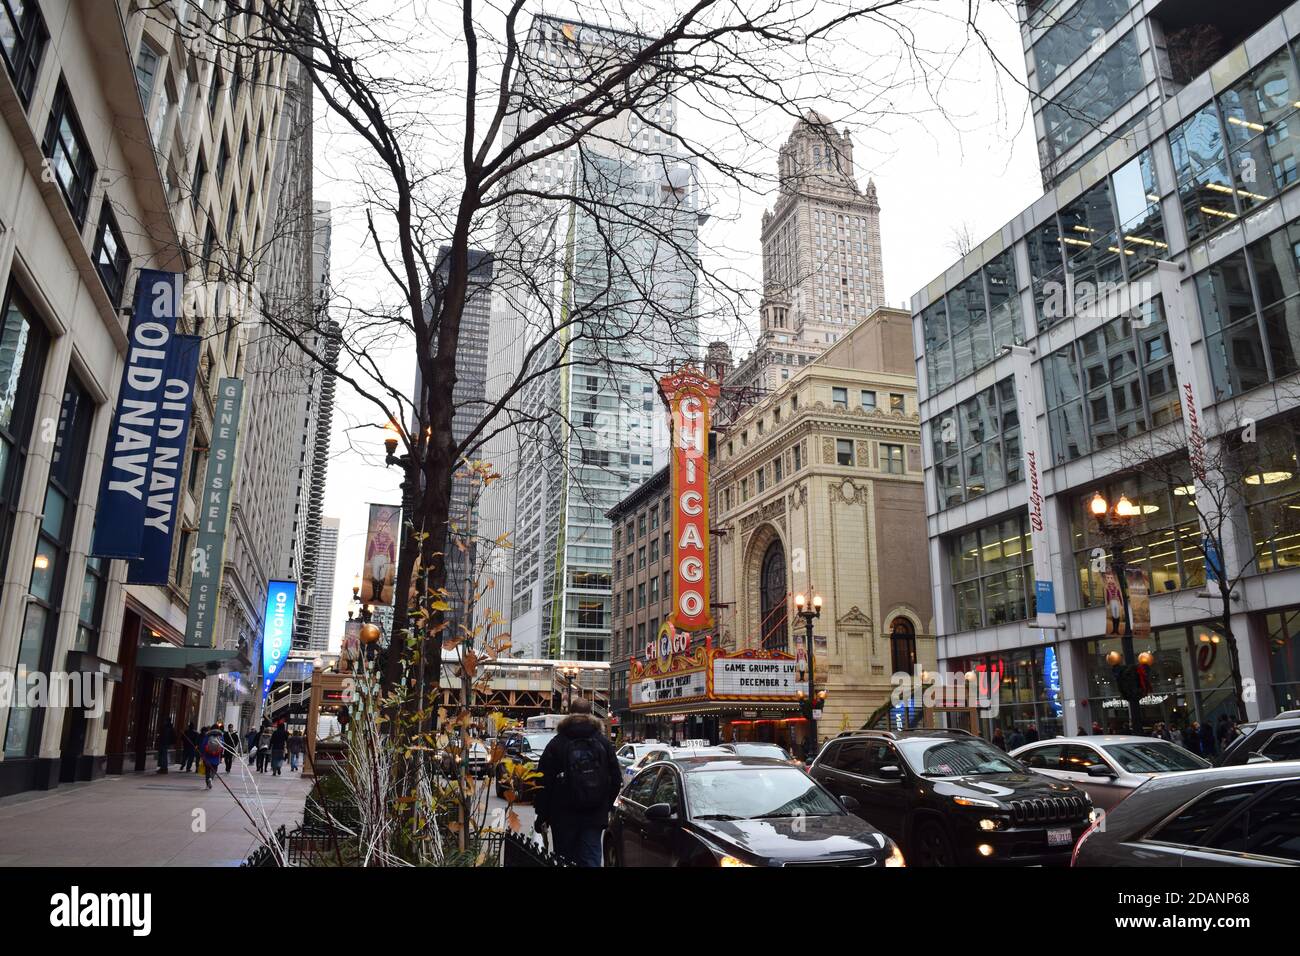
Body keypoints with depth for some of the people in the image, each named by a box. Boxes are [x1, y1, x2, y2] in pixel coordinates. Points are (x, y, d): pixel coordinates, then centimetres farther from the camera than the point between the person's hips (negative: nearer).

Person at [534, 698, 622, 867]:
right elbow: (616, 780, 6)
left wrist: (541, 814, 2)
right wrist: (606, 806, 16)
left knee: (565, 860, 11)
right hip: (595, 815, 1)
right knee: (591, 859, 4)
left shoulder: (557, 743, -4)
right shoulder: (603, 742, 3)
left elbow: (544, 782, -6)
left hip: (564, 816, -1)